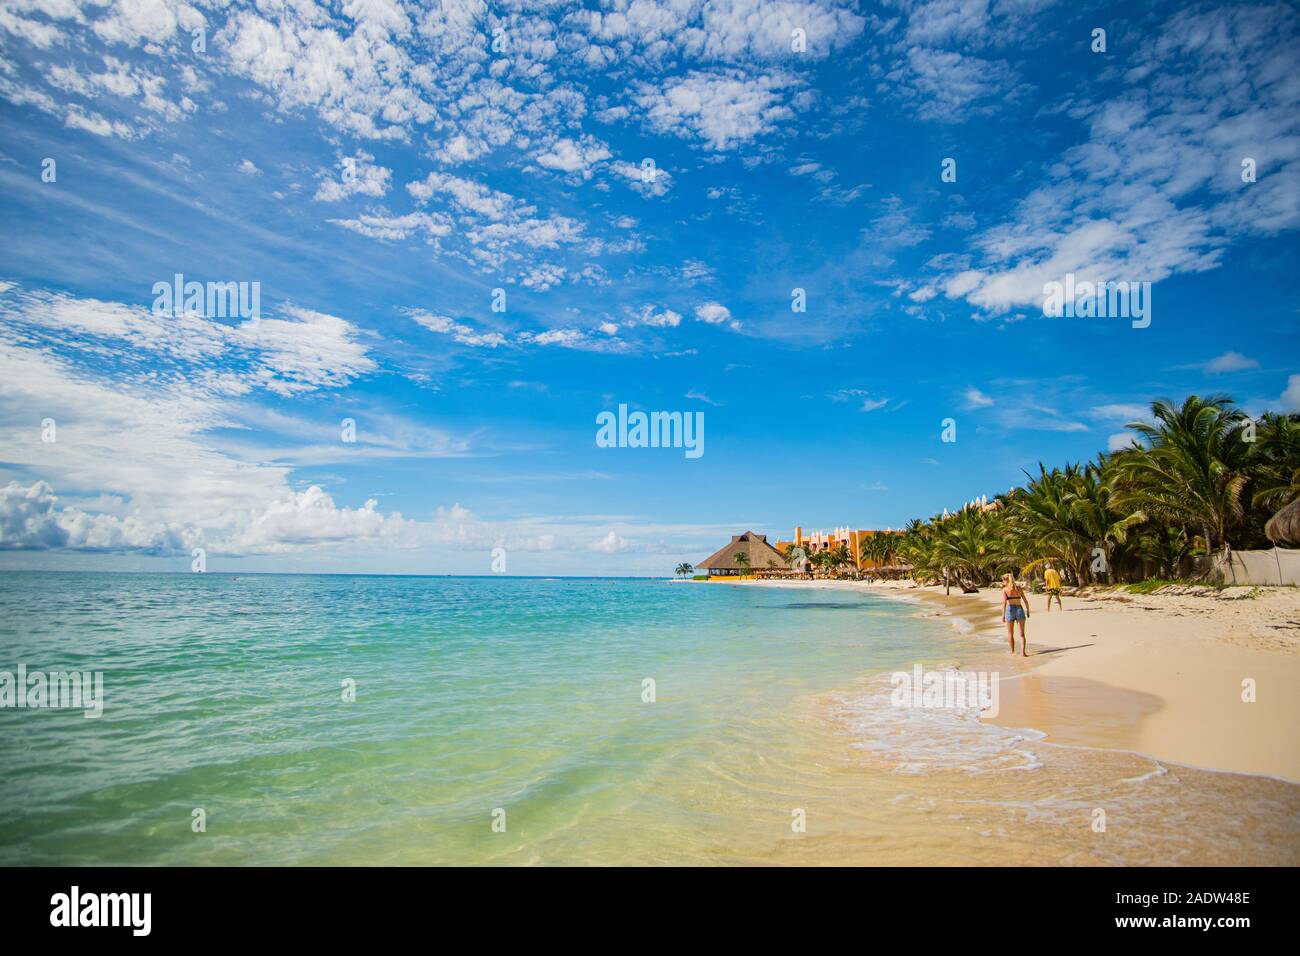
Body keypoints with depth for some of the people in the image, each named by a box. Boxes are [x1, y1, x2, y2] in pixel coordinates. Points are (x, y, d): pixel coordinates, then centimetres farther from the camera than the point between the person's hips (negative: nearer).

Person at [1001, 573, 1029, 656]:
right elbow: (1025, 600, 7)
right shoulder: (1019, 588, 6)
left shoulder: (1005, 589, -5)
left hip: (1010, 610, -2)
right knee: (1022, 634, 7)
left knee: (1010, 633, 15)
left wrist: (1003, 615, -17)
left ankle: (1012, 652, 22)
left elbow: (1004, 602, -15)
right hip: (1020, 609, 2)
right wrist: (1027, 611, 18)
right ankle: (1023, 652, -7)